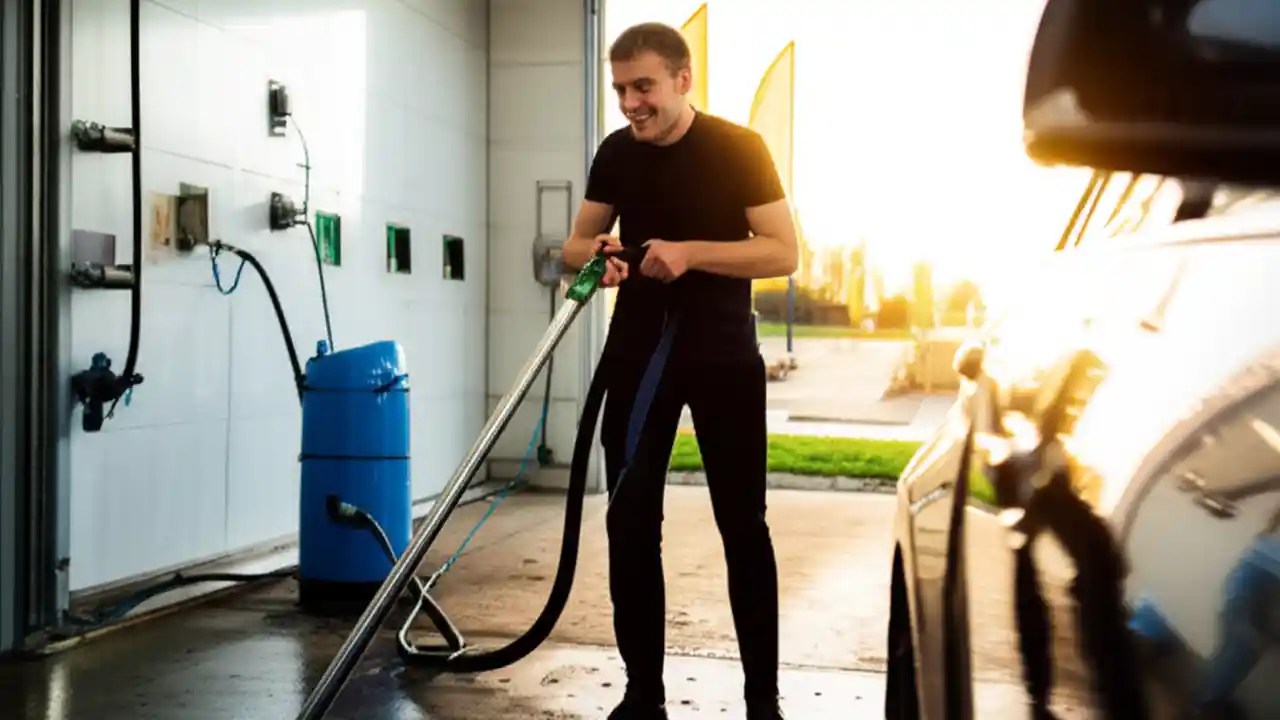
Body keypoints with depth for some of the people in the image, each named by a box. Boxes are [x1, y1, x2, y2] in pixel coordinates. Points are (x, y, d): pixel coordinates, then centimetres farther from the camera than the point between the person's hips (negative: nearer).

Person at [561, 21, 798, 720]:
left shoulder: (739, 149, -8)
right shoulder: (616, 154, 4)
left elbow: (784, 252, -11)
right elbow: (576, 244, 10)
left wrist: (690, 252, -23)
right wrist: (594, 254, -14)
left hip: (723, 354, -3)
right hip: (638, 351, 4)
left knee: (742, 524, 2)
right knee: (629, 521, 3)